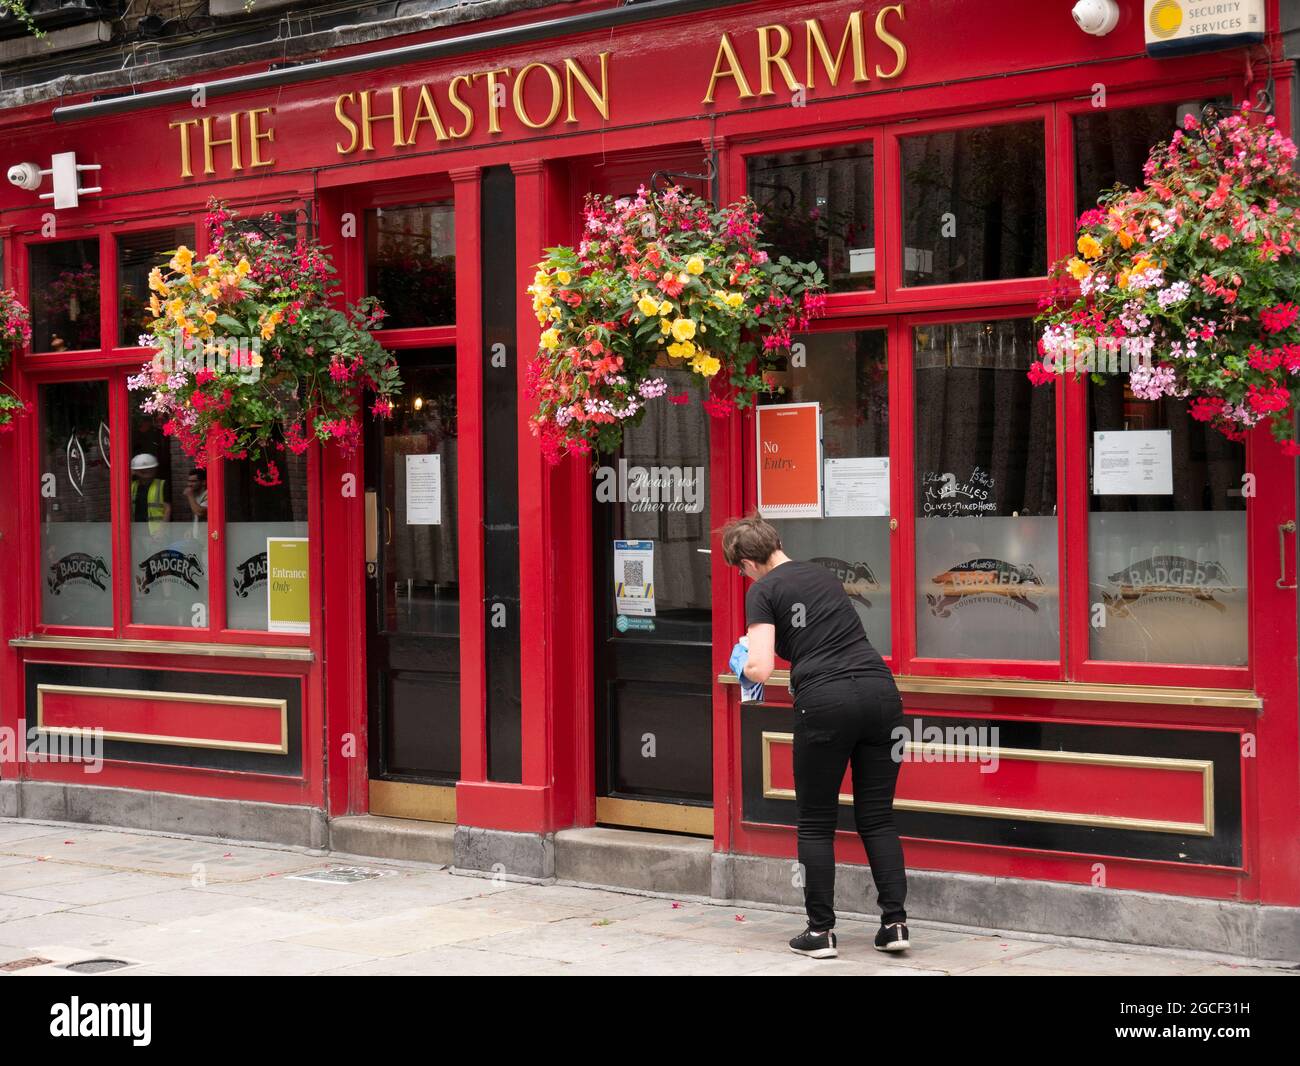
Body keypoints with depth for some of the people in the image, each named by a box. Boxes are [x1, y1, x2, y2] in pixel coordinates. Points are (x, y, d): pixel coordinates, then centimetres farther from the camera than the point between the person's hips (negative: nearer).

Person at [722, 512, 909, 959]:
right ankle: (895, 922, 7)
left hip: (826, 701, -5)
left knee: (816, 824, 8)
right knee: (877, 817, 12)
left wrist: (744, 666, 14)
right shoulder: (825, 576, 21)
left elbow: (760, 667, -7)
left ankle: (820, 931, 10)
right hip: (880, 689, 5)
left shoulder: (763, 591, 2)